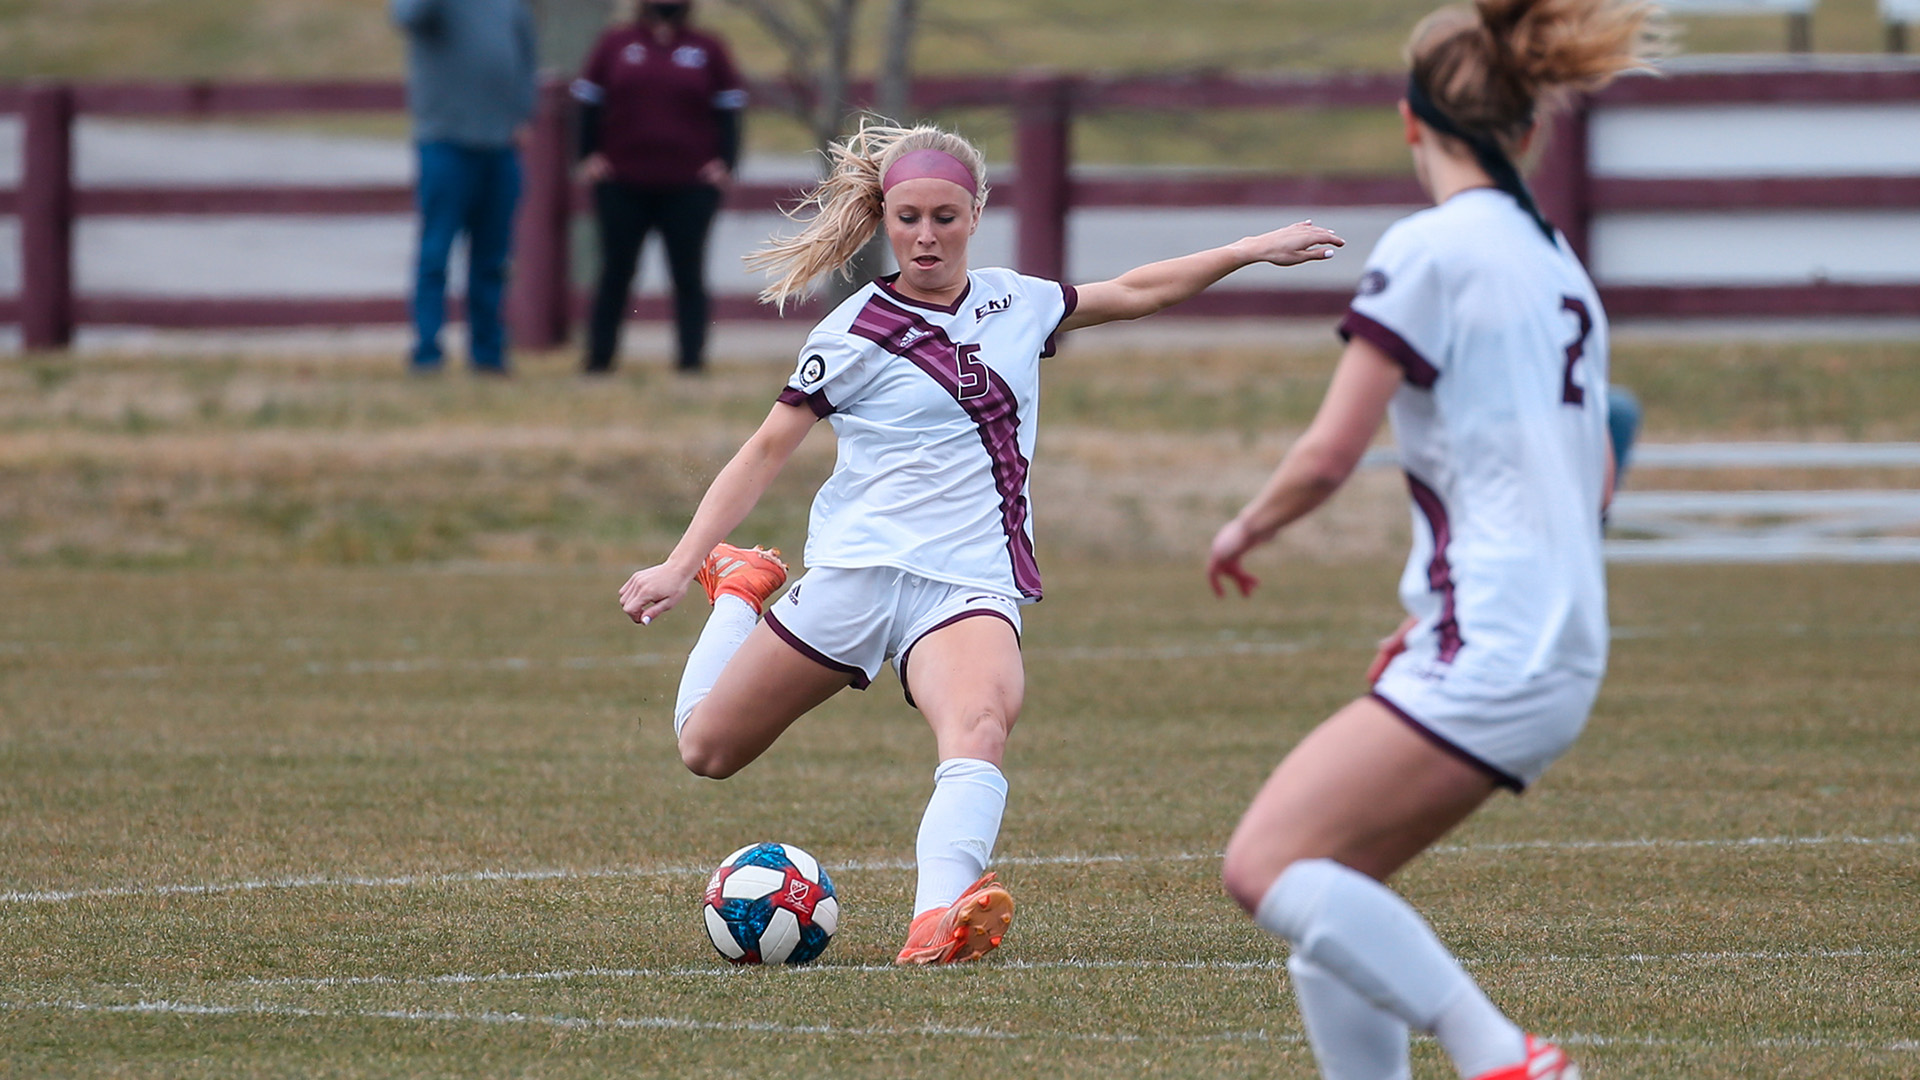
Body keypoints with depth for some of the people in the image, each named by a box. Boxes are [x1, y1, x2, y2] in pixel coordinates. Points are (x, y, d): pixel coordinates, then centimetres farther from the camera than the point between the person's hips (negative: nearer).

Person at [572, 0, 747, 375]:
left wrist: (724, 163, -2)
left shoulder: (708, 50, 7)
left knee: (688, 275, 1)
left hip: (691, 187, 0)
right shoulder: (615, 44, 8)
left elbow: (728, 109, 9)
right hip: (621, 185, 0)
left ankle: (692, 358, 4)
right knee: (615, 273, 3)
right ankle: (599, 358, 8)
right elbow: (590, 104, 10)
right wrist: (589, 156, 0)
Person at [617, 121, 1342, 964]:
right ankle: (740, 590, 33)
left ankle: (940, 919, -52)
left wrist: (1254, 250, 25)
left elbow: (1131, 293, 26)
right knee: (706, 751, 5)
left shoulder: (1014, 304, 11)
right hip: (858, 571, -1)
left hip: (973, 585, 2)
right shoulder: (857, 333, -1)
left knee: (981, 723, -32)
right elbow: (767, 451, 0)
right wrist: (680, 566, -7)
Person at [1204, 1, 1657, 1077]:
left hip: (1488, 655, -9)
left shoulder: (1434, 248, -8)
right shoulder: (1559, 263, 18)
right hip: (1564, 655, 9)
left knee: (1268, 867, -14)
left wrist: (1245, 529, 10)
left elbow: (1329, 454, -10)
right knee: (1329, 897, 12)